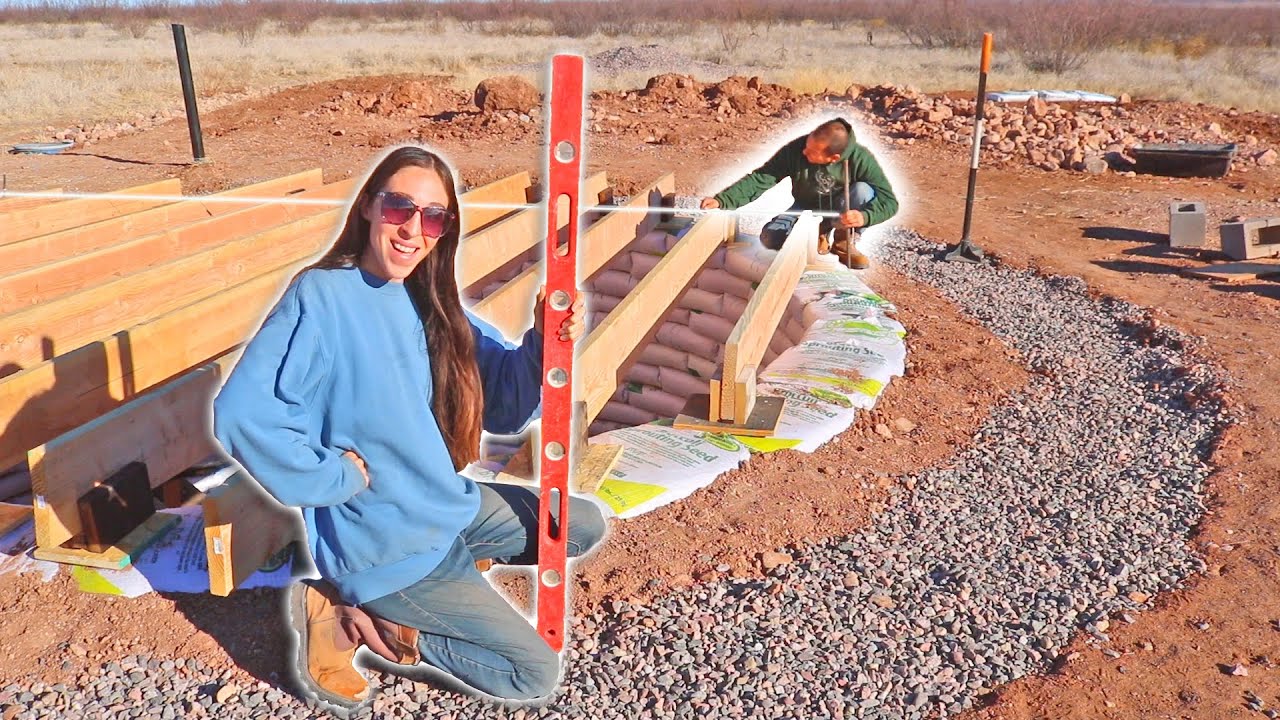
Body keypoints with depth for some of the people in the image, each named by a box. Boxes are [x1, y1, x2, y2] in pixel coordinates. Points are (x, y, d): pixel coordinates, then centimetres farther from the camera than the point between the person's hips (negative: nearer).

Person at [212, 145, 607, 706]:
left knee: (586, 527, 19)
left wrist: (542, 344, -20)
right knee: (537, 674, -1)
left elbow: (502, 407, -2)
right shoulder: (321, 297, -22)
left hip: (451, 507, 8)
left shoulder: (431, 301, 0)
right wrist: (336, 477, -22)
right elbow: (242, 414, -31)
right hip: (384, 545, -7)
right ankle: (350, 613, 4)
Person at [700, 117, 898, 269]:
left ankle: (844, 242, -8)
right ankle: (817, 234, 4)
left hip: (841, 212, -1)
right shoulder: (795, 150, -26)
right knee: (770, 238, -25)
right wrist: (721, 200, -37)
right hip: (806, 209, 1)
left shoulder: (860, 158, -28)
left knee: (864, 191, -33)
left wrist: (864, 216, -49)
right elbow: (760, 178, -25)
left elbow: (889, 201, -27)